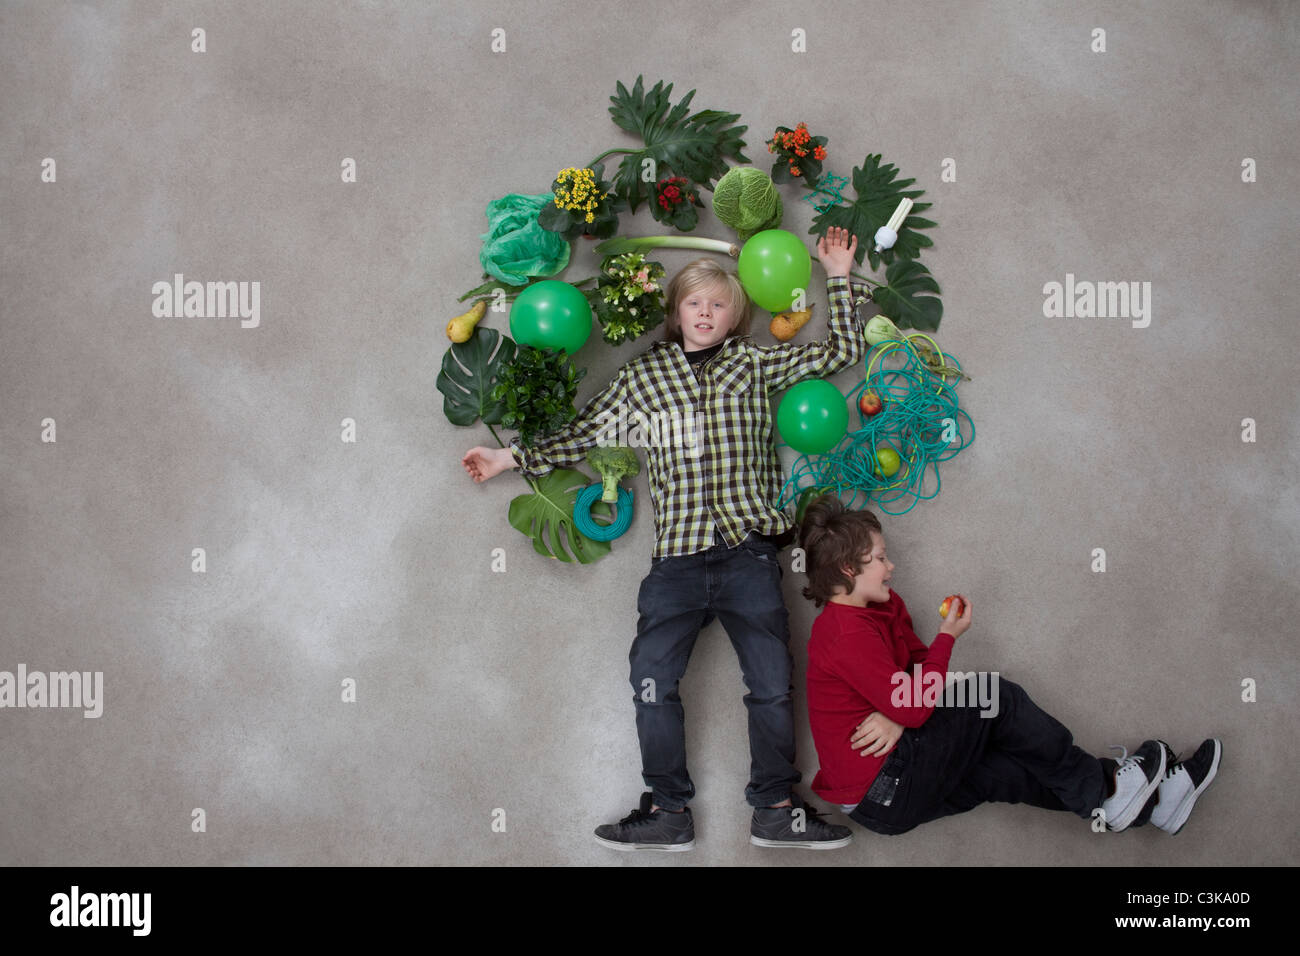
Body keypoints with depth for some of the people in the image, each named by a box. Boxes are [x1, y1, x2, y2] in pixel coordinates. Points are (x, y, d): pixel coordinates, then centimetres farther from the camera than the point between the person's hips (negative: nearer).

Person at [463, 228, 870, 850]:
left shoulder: (755, 364, 12)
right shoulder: (641, 376, 13)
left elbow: (841, 351, 13)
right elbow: (583, 435, 14)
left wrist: (839, 277, 11)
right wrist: (511, 458, 11)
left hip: (750, 553, 0)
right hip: (677, 558, 1)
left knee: (771, 683, 1)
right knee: (652, 679, -7)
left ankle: (776, 809, 14)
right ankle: (667, 810, 6)